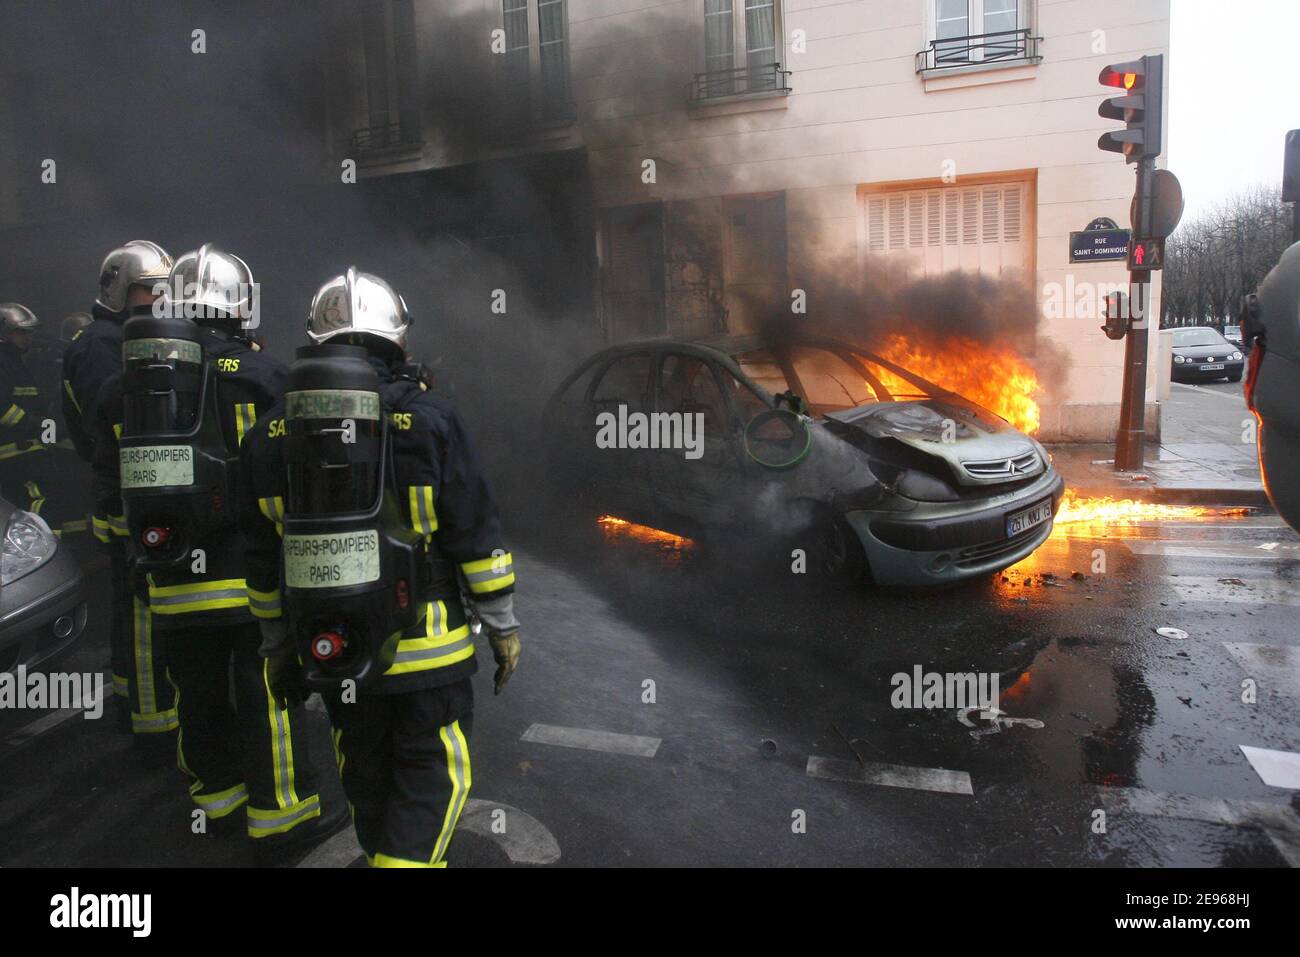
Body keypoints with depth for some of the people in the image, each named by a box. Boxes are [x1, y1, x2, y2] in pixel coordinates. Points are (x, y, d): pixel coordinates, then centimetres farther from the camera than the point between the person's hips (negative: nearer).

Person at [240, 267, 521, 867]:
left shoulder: (271, 435, 0)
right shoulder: (428, 419, -13)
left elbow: (264, 558, 7)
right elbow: (477, 536, -10)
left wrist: (276, 642, 18)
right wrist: (502, 624, 1)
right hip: (427, 646, -4)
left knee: (365, 772, 22)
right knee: (432, 774, 10)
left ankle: (381, 852, 40)